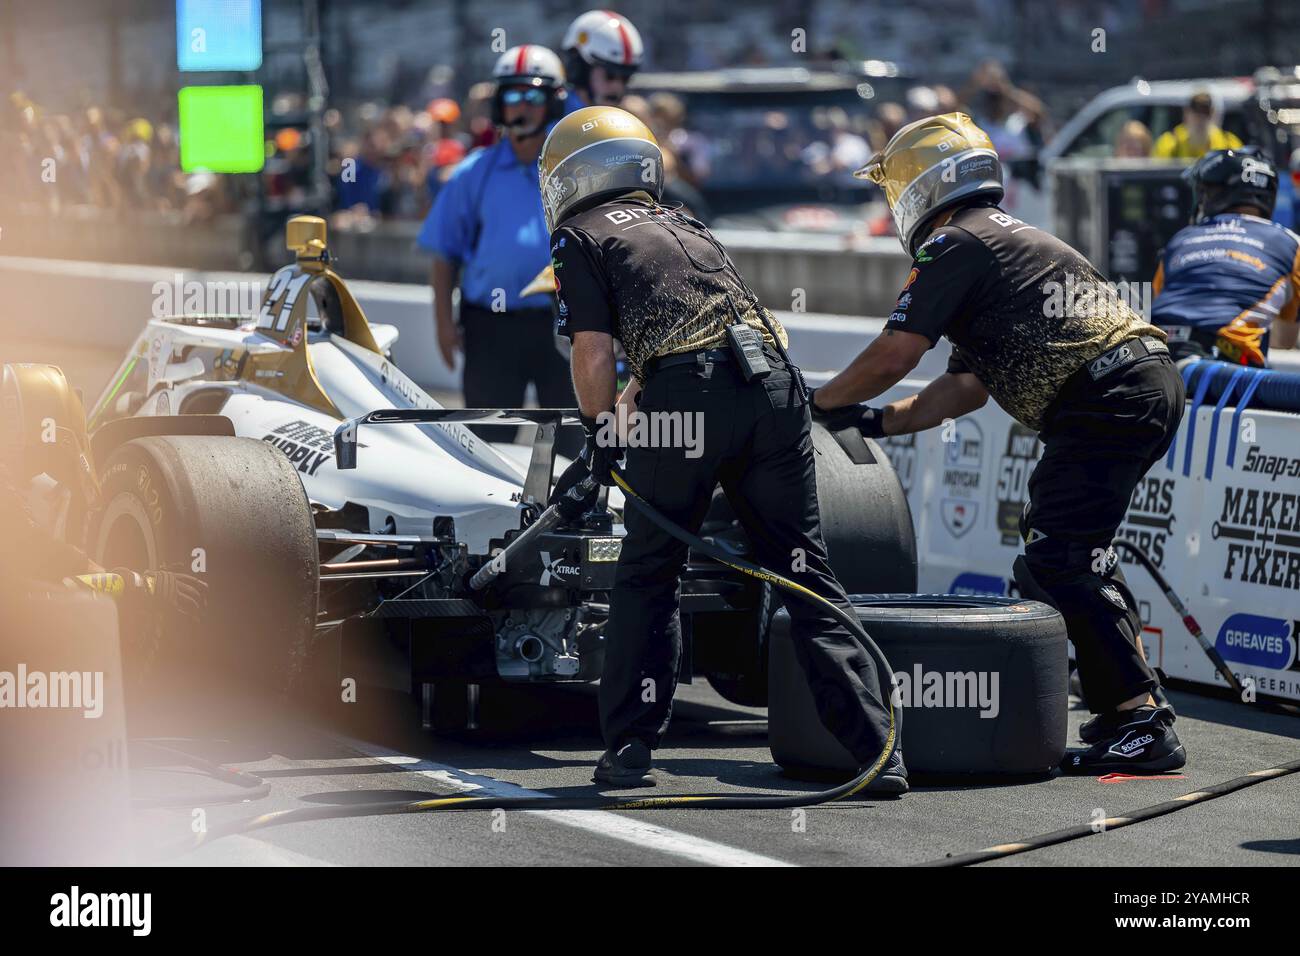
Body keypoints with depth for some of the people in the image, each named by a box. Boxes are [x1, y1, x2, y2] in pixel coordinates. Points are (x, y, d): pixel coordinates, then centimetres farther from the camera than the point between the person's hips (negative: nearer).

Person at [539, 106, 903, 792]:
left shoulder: (579, 238, 14)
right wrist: (633, 405, 53)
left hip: (690, 391, -5)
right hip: (775, 381, 5)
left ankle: (629, 752, 12)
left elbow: (594, 353, 2)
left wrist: (598, 441, 15)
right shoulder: (684, 225, 32)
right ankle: (877, 752, 4)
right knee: (805, 573, 8)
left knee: (647, 578, 11)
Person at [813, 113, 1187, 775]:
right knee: (1067, 549, 19)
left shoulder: (954, 244, -2)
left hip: (1108, 396, -10)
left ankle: (1141, 725, -16)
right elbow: (968, 386, 30)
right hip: (1153, 380, 10)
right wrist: (879, 422, 27)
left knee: (1057, 565, -12)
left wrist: (819, 403, 10)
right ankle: (1123, 710, 19)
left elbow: (892, 357, -6)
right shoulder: (1010, 238, 30)